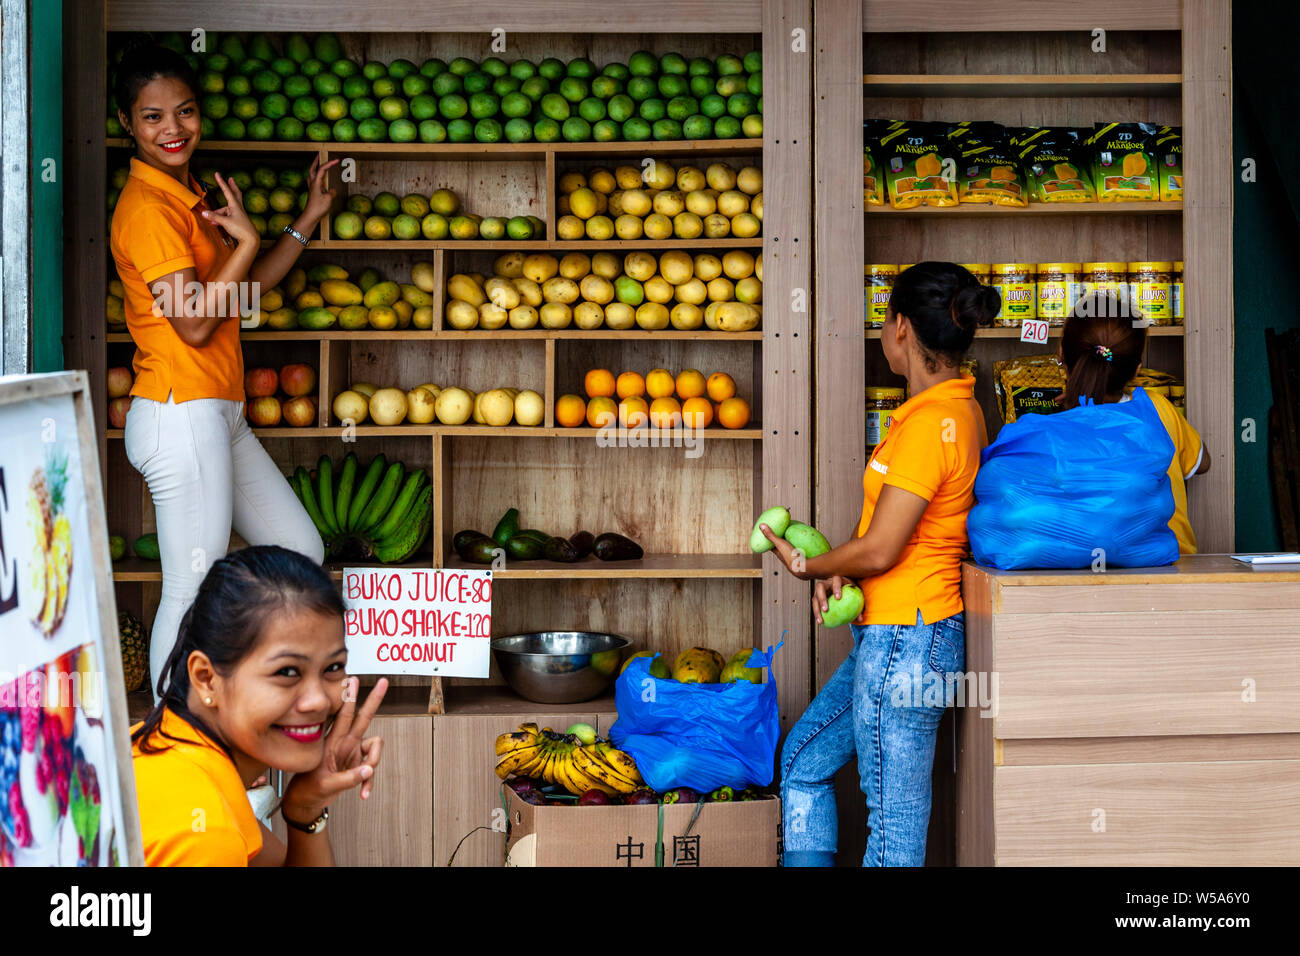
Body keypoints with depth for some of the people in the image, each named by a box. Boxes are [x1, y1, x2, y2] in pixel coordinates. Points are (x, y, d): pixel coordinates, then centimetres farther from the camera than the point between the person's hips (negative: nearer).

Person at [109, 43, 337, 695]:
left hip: (217, 415, 10)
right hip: (180, 416, -10)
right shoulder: (147, 207, -14)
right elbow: (195, 322, -19)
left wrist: (310, 218, 21)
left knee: (301, 553, 16)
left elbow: (247, 287, 21)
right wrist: (246, 241, -11)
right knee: (193, 590, -6)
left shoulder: (189, 197, 16)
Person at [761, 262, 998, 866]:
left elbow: (880, 550, -20)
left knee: (894, 820, -1)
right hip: (889, 635, 10)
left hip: (905, 639, -10)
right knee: (804, 756, 21)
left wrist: (806, 566, -1)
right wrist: (839, 572, 1)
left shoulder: (930, 423, -21)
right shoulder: (961, 408, 9)